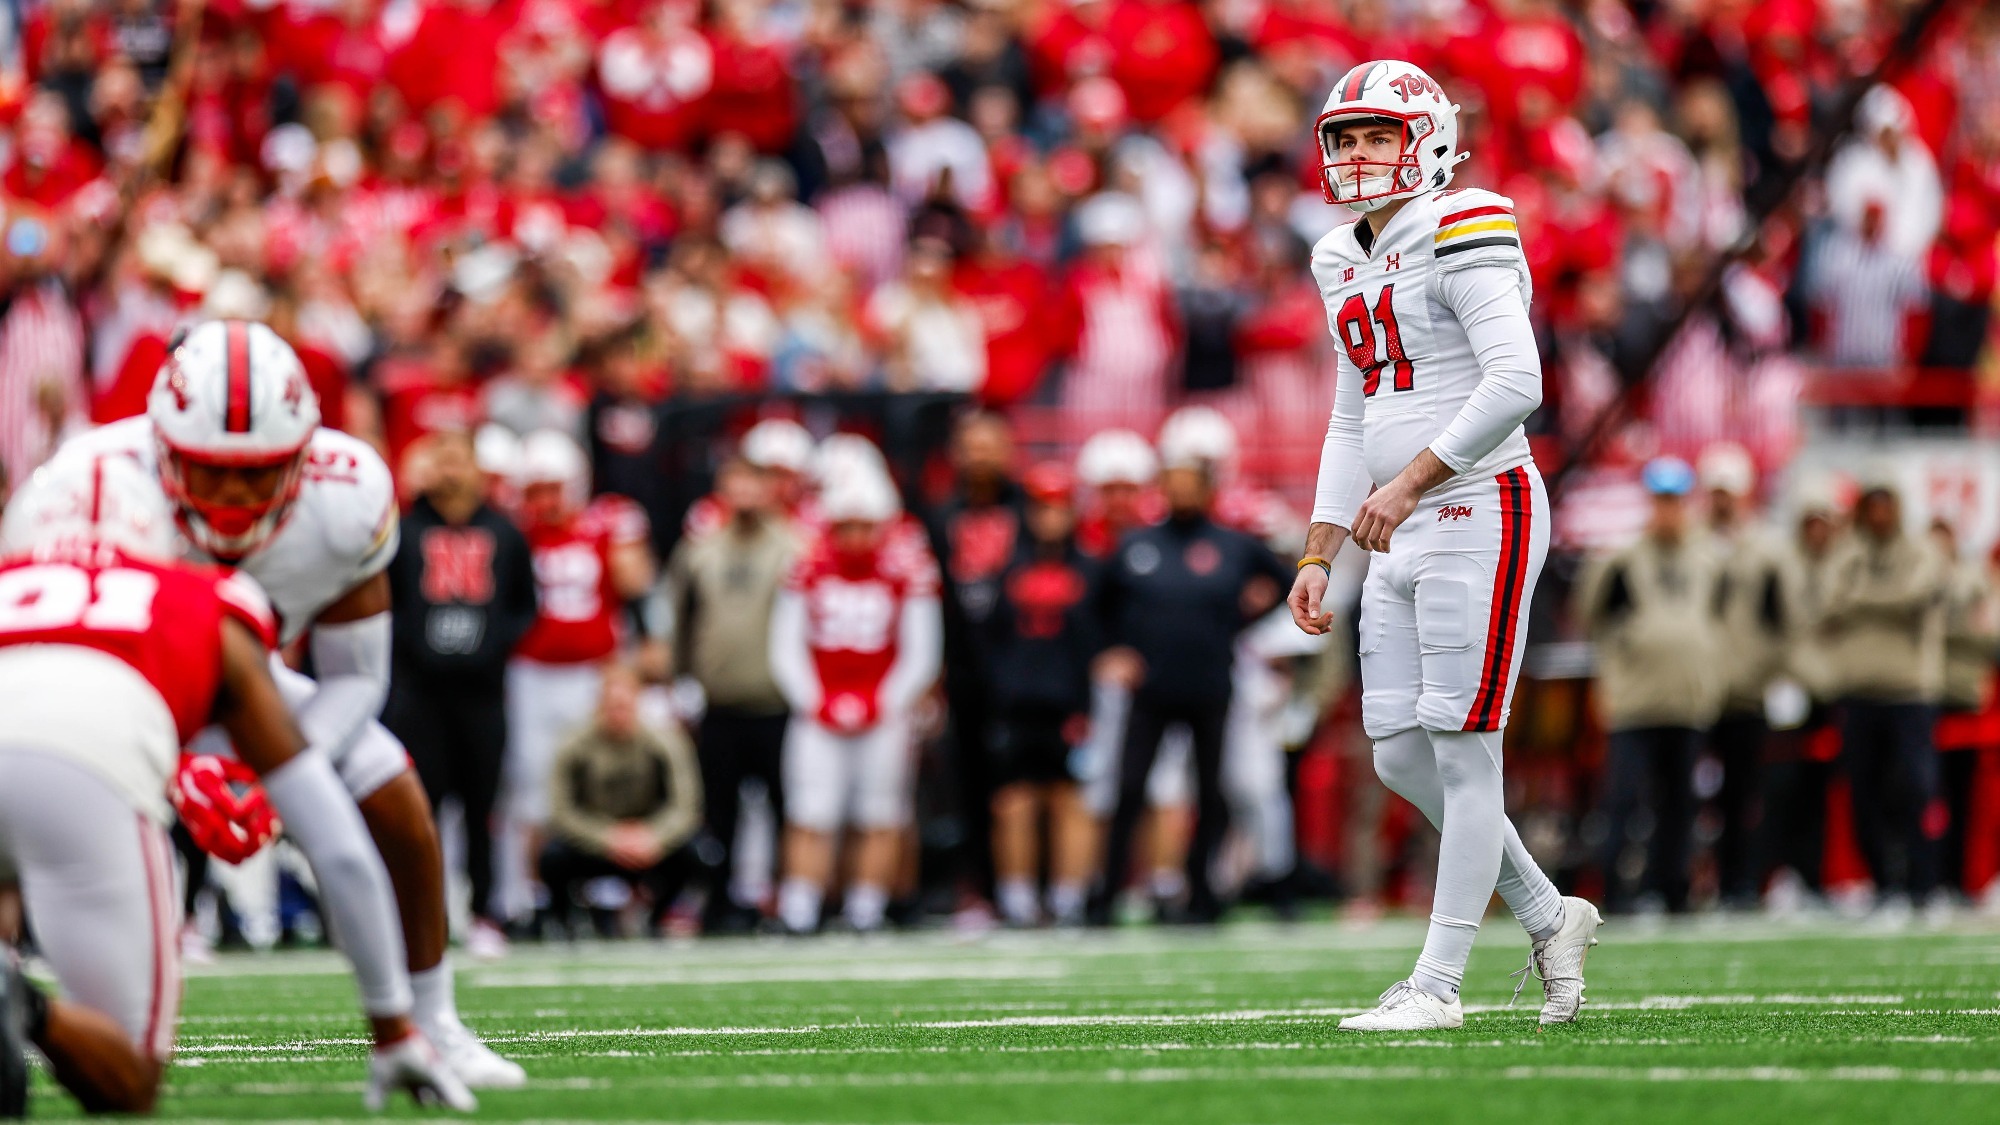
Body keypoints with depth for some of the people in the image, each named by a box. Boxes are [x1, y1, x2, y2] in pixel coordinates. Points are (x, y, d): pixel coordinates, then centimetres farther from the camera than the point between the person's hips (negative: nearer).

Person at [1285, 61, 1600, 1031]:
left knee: (1462, 752, -5)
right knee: (1401, 757, 7)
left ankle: (1437, 984, -2)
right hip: (1404, 540, 9)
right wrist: (1319, 555, 16)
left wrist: (1410, 480, -23)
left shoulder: (1461, 235, -11)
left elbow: (1515, 381, -22)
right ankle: (1548, 921, 23)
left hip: (1479, 516, -9)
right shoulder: (1346, 262, 15)